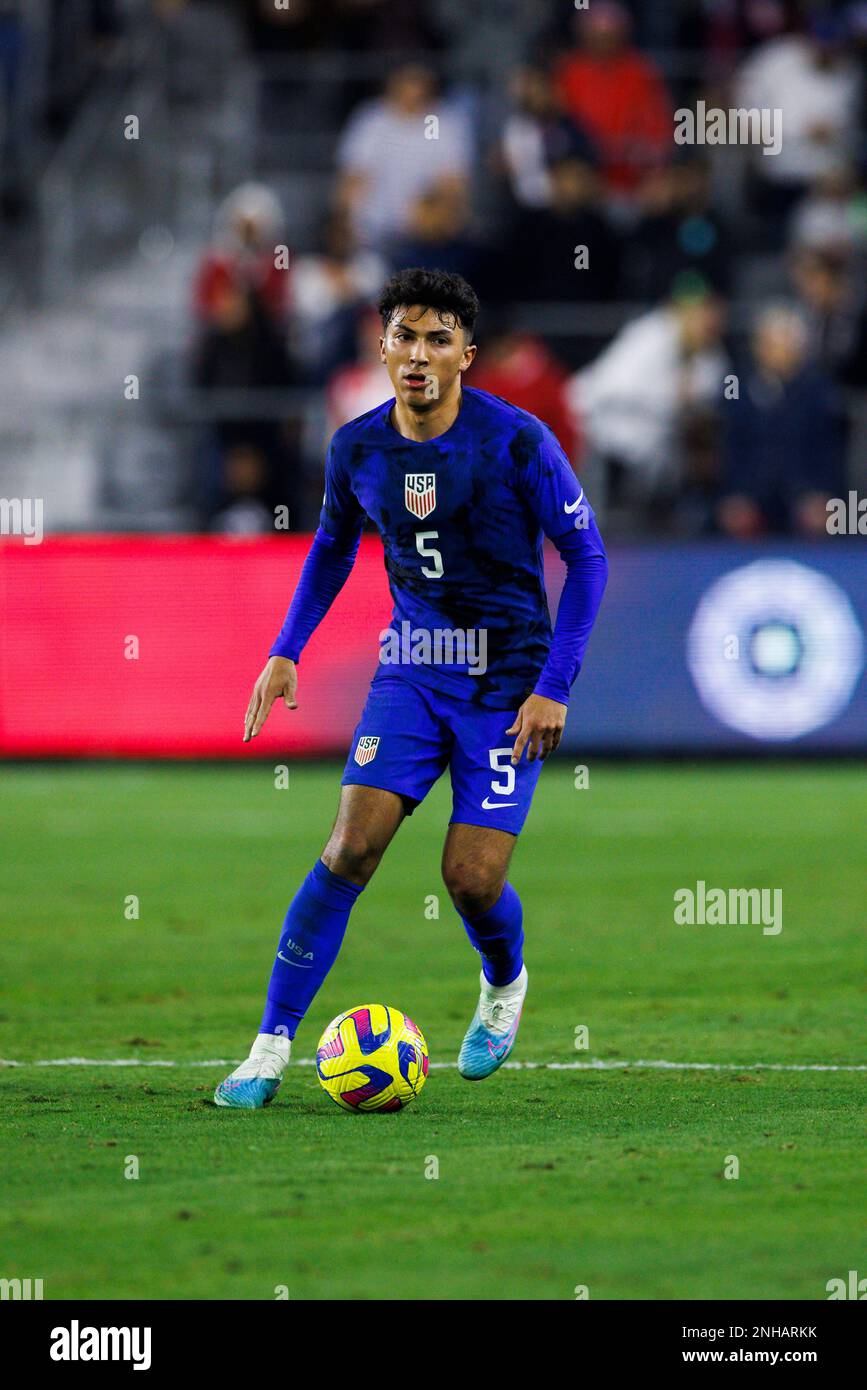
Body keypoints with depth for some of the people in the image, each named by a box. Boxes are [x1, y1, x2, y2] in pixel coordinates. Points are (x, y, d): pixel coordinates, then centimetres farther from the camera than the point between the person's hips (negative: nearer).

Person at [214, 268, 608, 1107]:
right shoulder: (356, 449, -2)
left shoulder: (517, 443, -15)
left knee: (472, 879, -8)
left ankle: (505, 988, 28)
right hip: (411, 669, 3)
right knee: (351, 848, -12)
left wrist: (554, 687, -13)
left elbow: (585, 557, -8)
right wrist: (286, 652, 7)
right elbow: (333, 546, 17)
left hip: (508, 683, -3)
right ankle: (271, 1048, -7)